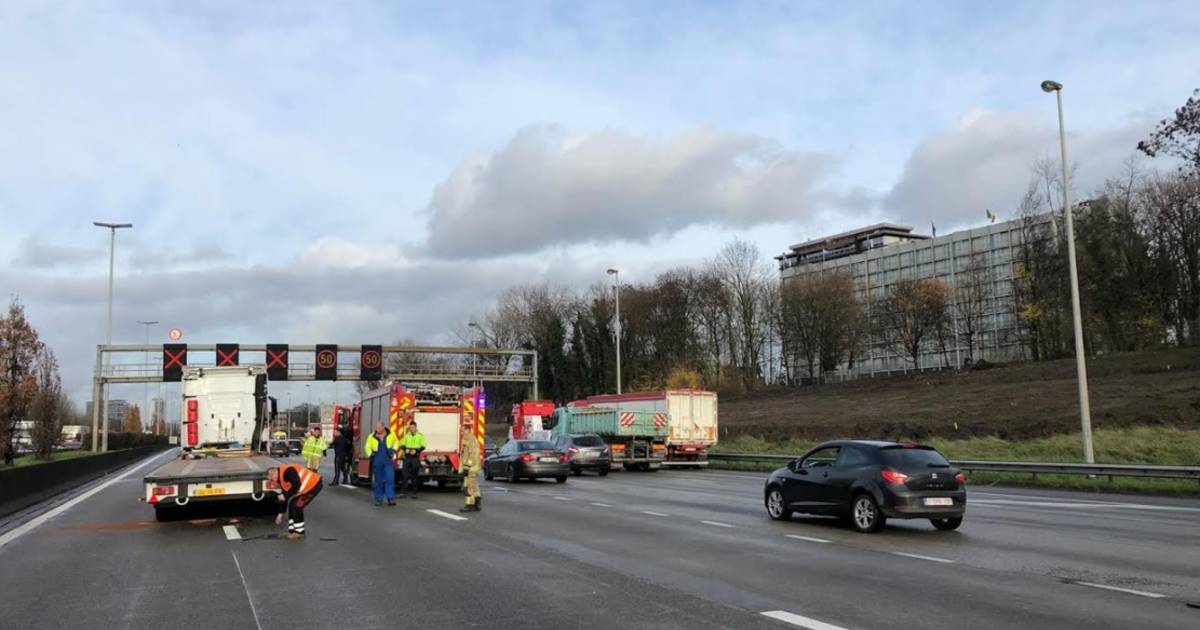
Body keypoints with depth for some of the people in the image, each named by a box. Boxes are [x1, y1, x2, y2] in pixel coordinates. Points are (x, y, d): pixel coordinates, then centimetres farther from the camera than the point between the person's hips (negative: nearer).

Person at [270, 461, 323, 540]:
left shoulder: (287, 471, -22)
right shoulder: (281, 478, 10)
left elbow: (297, 485, -30)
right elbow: (285, 498, 17)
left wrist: (285, 495, -21)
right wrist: (281, 514, 20)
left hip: (314, 485, -10)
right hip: (306, 487, 10)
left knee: (296, 506, -11)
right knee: (291, 504, 9)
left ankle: (299, 532, 2)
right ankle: (292, 530, 18)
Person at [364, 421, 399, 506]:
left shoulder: (390, 434, 3)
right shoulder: (371, 437, 3)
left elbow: (396, 441, 19)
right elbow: (367, 446, 13)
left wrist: (394, 449, 3)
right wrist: (370, 454, -3)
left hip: (388, 461, -1)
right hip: (377, 462, 1)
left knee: (390, 479, -11)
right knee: (378, 481, 6)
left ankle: (391, 498, -11)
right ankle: (378, 499, 14)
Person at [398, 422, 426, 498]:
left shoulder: (420, 435, 2)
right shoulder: (406, 435, 11)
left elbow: (423, 446, -2)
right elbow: (402, 445, 13)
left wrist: (416, 450, -18)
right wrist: (405, 449, -8)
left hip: (416, 457, -2)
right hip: (407, 457, 2)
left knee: (414, 475, 2)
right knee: (405, 474, -4)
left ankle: (413, 492, 8)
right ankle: (403, 491, -2)